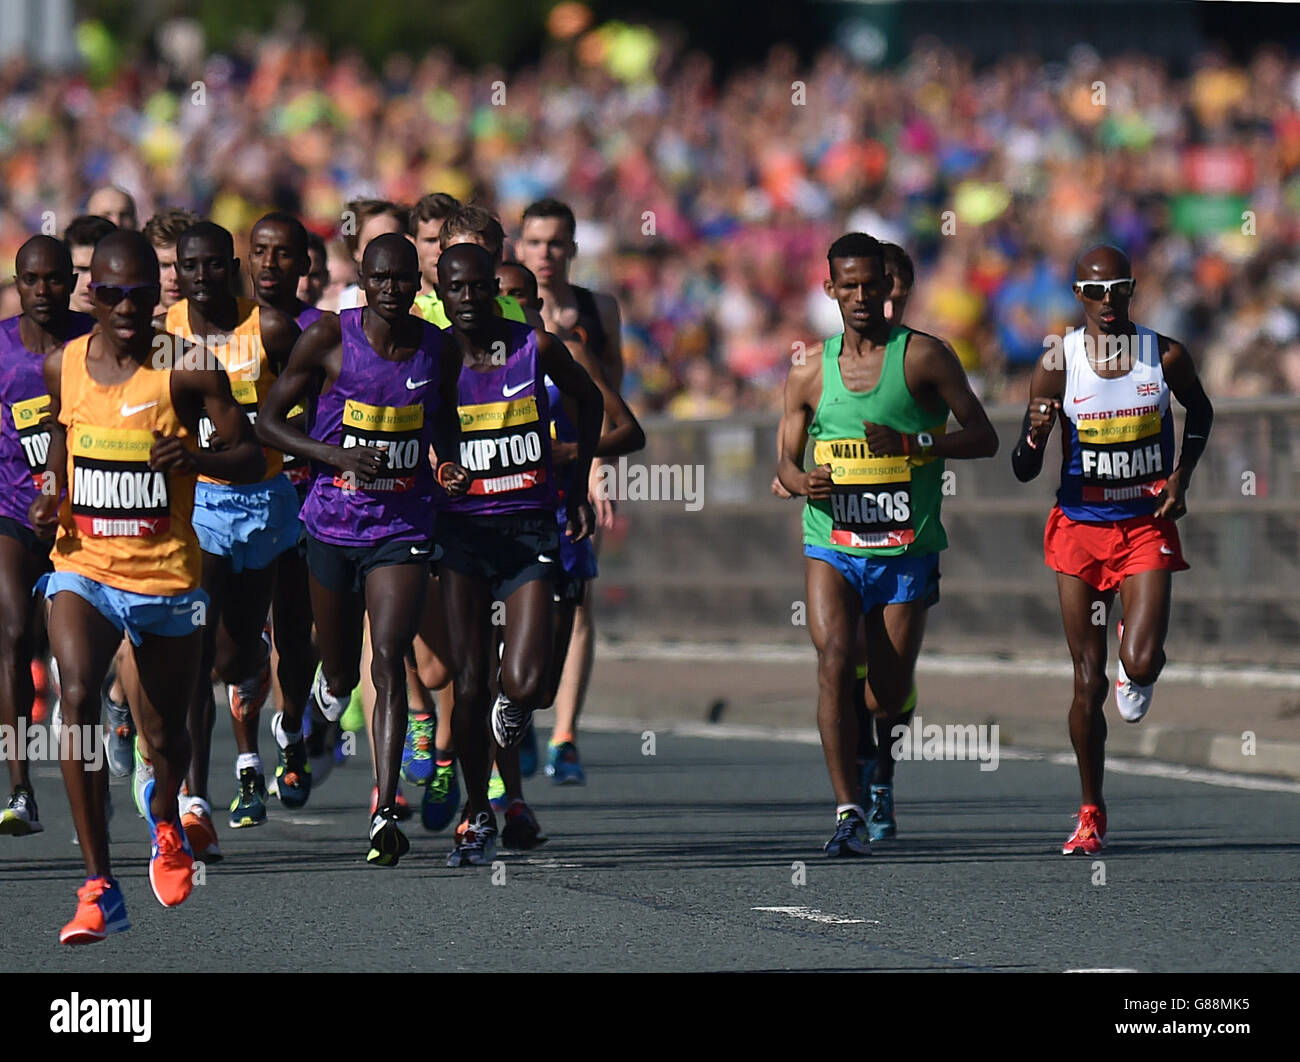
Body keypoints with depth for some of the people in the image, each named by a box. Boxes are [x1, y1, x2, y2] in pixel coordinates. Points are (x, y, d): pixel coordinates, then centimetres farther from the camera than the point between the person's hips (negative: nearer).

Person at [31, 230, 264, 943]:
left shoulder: (187, 369, -8)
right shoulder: (63, 366, 3)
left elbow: (250, 458, -5)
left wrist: (195, 457, -25)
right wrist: (51, 500, 2)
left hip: (167, 574, -1)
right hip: (83, 566, 1)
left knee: (165, 733, 13)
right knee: (77, 696, -24)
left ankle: (164, 814, 52)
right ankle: (99, 889, -23)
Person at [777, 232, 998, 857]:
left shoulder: (923, 356, -1)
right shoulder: (811, 371, 8)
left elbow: (984, 438, -4)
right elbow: (787, 461, 14)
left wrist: (911, 443, -19)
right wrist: (802, 481, -11)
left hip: (906, 553, -1)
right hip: (831, 546, 1)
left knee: (888, 702, 3)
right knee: (835, 660, -23)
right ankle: (848, 815, -24)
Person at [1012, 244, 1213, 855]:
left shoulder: (1165, 357, -4)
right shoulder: (1057, 364, -7)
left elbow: (1200, 413, 18)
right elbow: (1022, 472, -5)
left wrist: (1180, 478, 4)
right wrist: (1037, 436, -27)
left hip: (1145, 528, 0)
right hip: (1079, 529, 0)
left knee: (1139, 663, -19)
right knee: (1088, 682, 2)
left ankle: (1139, 675, 22)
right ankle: (1091, 815, 16)